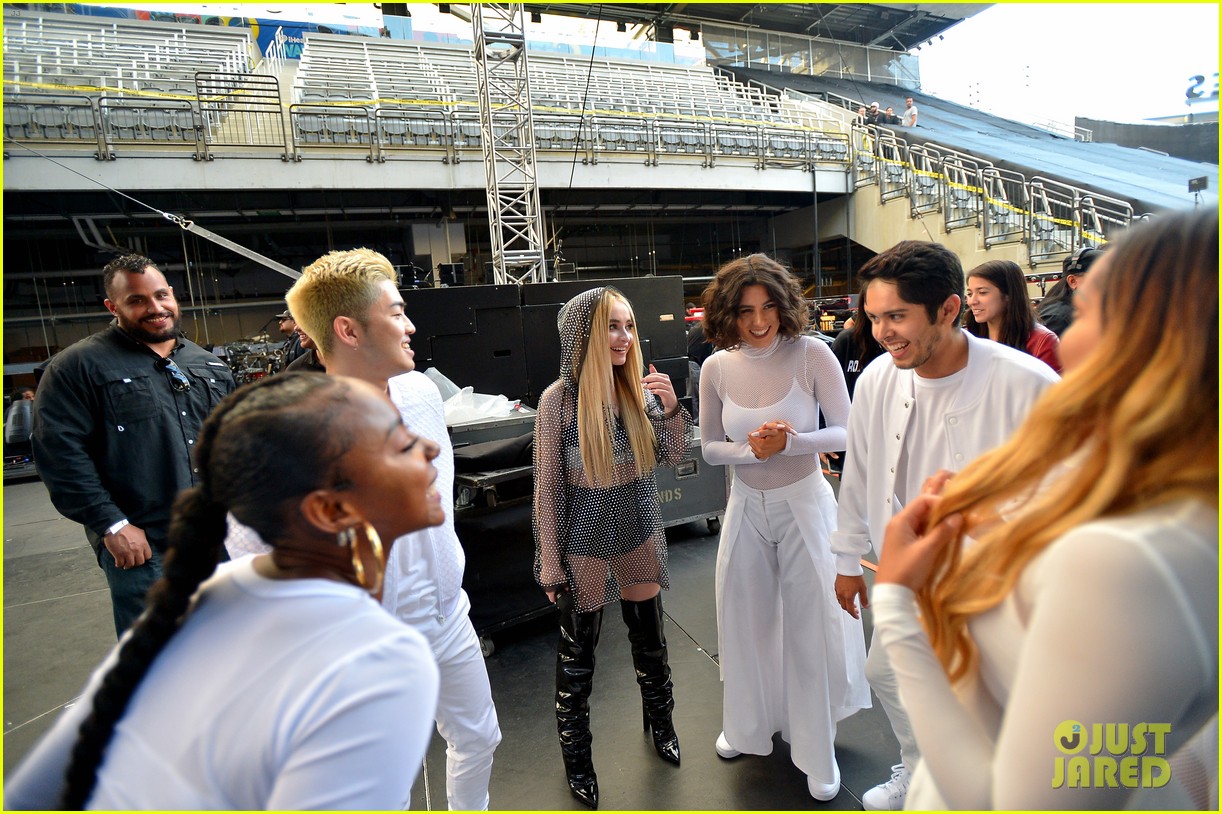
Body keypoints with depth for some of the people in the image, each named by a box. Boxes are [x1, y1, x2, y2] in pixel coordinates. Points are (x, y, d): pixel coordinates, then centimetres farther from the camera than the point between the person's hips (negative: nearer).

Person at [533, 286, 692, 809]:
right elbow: (548, 487, -11)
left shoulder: (640, 388, -6)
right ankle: (576, 754, 37)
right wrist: (550, 564, -7)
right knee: (577, 651, 13)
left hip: (640, 533, 4)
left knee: (649, 636, 21)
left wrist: (671, 408, -18)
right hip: (586, 540, -3)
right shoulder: (559, 399, -17)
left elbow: (671, 456, 1)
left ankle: (660, 720, 49)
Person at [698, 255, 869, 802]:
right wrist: (752, 450, -18)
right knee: (746, 619, 17)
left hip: (804, 504, -2)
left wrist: (791, 441, -26)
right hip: (747, 506, 3)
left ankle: (818, 753, 33)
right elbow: (709, 448, 1)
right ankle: (749, 724, 44)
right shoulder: (717, 367, -7)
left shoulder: (811, 355, -14)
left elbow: (845, 433, -9)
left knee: (812, 624, 9)